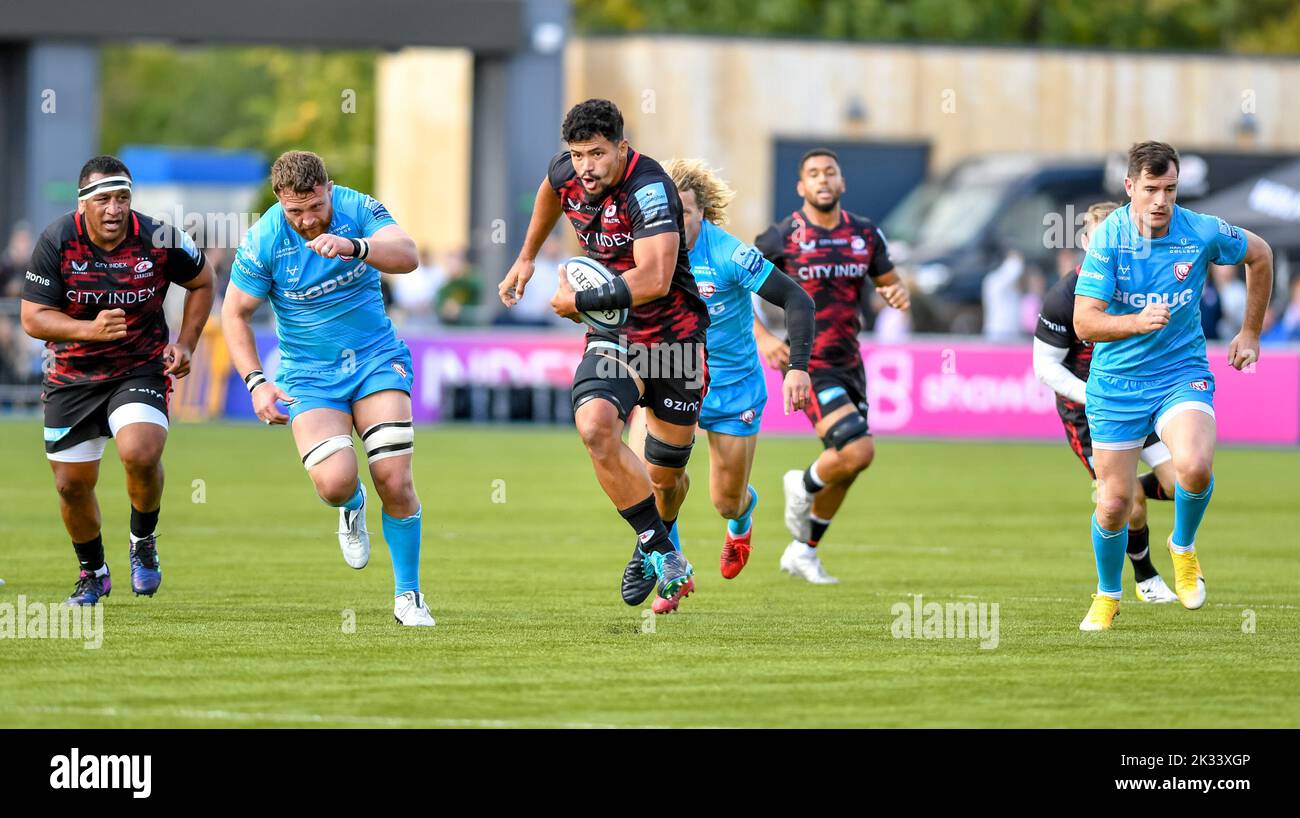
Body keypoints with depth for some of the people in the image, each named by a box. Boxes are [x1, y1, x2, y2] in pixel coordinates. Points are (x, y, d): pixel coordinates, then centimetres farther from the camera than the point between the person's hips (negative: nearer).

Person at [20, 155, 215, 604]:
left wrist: (186, 343, -2)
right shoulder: (57, 242, -15)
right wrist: (90, 329, -29)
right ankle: (93, 573, 33)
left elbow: (202, 281, 6)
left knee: (140, 455, -28)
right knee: (71, 485, 5)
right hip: (72, 377, 2)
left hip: (141, 369, -2)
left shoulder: (159, 240, -15)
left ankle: (144, 541, 2)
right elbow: (32, 317, -13)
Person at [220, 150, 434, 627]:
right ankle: (352, 508, 18)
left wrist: (352, 246, -45)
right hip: (308, 373, -1)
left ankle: (408, 595, 7)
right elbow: (235, 314, -1)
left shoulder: (357, 209, -11)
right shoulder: (263, 242, -12)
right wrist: (255, 383, -11)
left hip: (376, 357, 1)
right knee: (335, 481, -22)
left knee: (395, 481, -12)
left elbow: (406, 256, -27)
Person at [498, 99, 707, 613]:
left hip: (674, 336, -4)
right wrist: (526, 258, 29)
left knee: (665, 477, 6)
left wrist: (578, 301, -24)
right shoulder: (566, 174, -3)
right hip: (613, 336, 5)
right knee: (595, 426, -27)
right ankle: (663, 557, -18)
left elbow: (653, 280, -35)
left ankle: (654, 544, 43)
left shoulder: (648, 189, -26)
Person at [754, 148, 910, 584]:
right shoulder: (783, 237, -8)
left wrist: (899, 294, -8)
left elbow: (890, 282, 17)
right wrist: (761, 337, -14)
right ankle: (804, 486, 9)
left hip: (850, 364, 6)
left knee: (846, 470, 11)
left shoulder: (865, 233, 6)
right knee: (859, 450, -22)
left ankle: (802, 552, 29)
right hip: (807, 364, -6)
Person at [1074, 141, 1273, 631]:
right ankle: (1107, 596, 32)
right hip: (1116, 383, 0)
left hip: (1182, 374, 0)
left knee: (1194, 467, -30)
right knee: (1114, 505, 3)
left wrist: (1251, 332, 13)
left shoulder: (1202, 233, -11)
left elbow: (1259, 255, 10)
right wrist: (1139, 322, -37)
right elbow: (1084, 323, -19)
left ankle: (1183, 547, 2)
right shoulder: (1107, 239, -15)